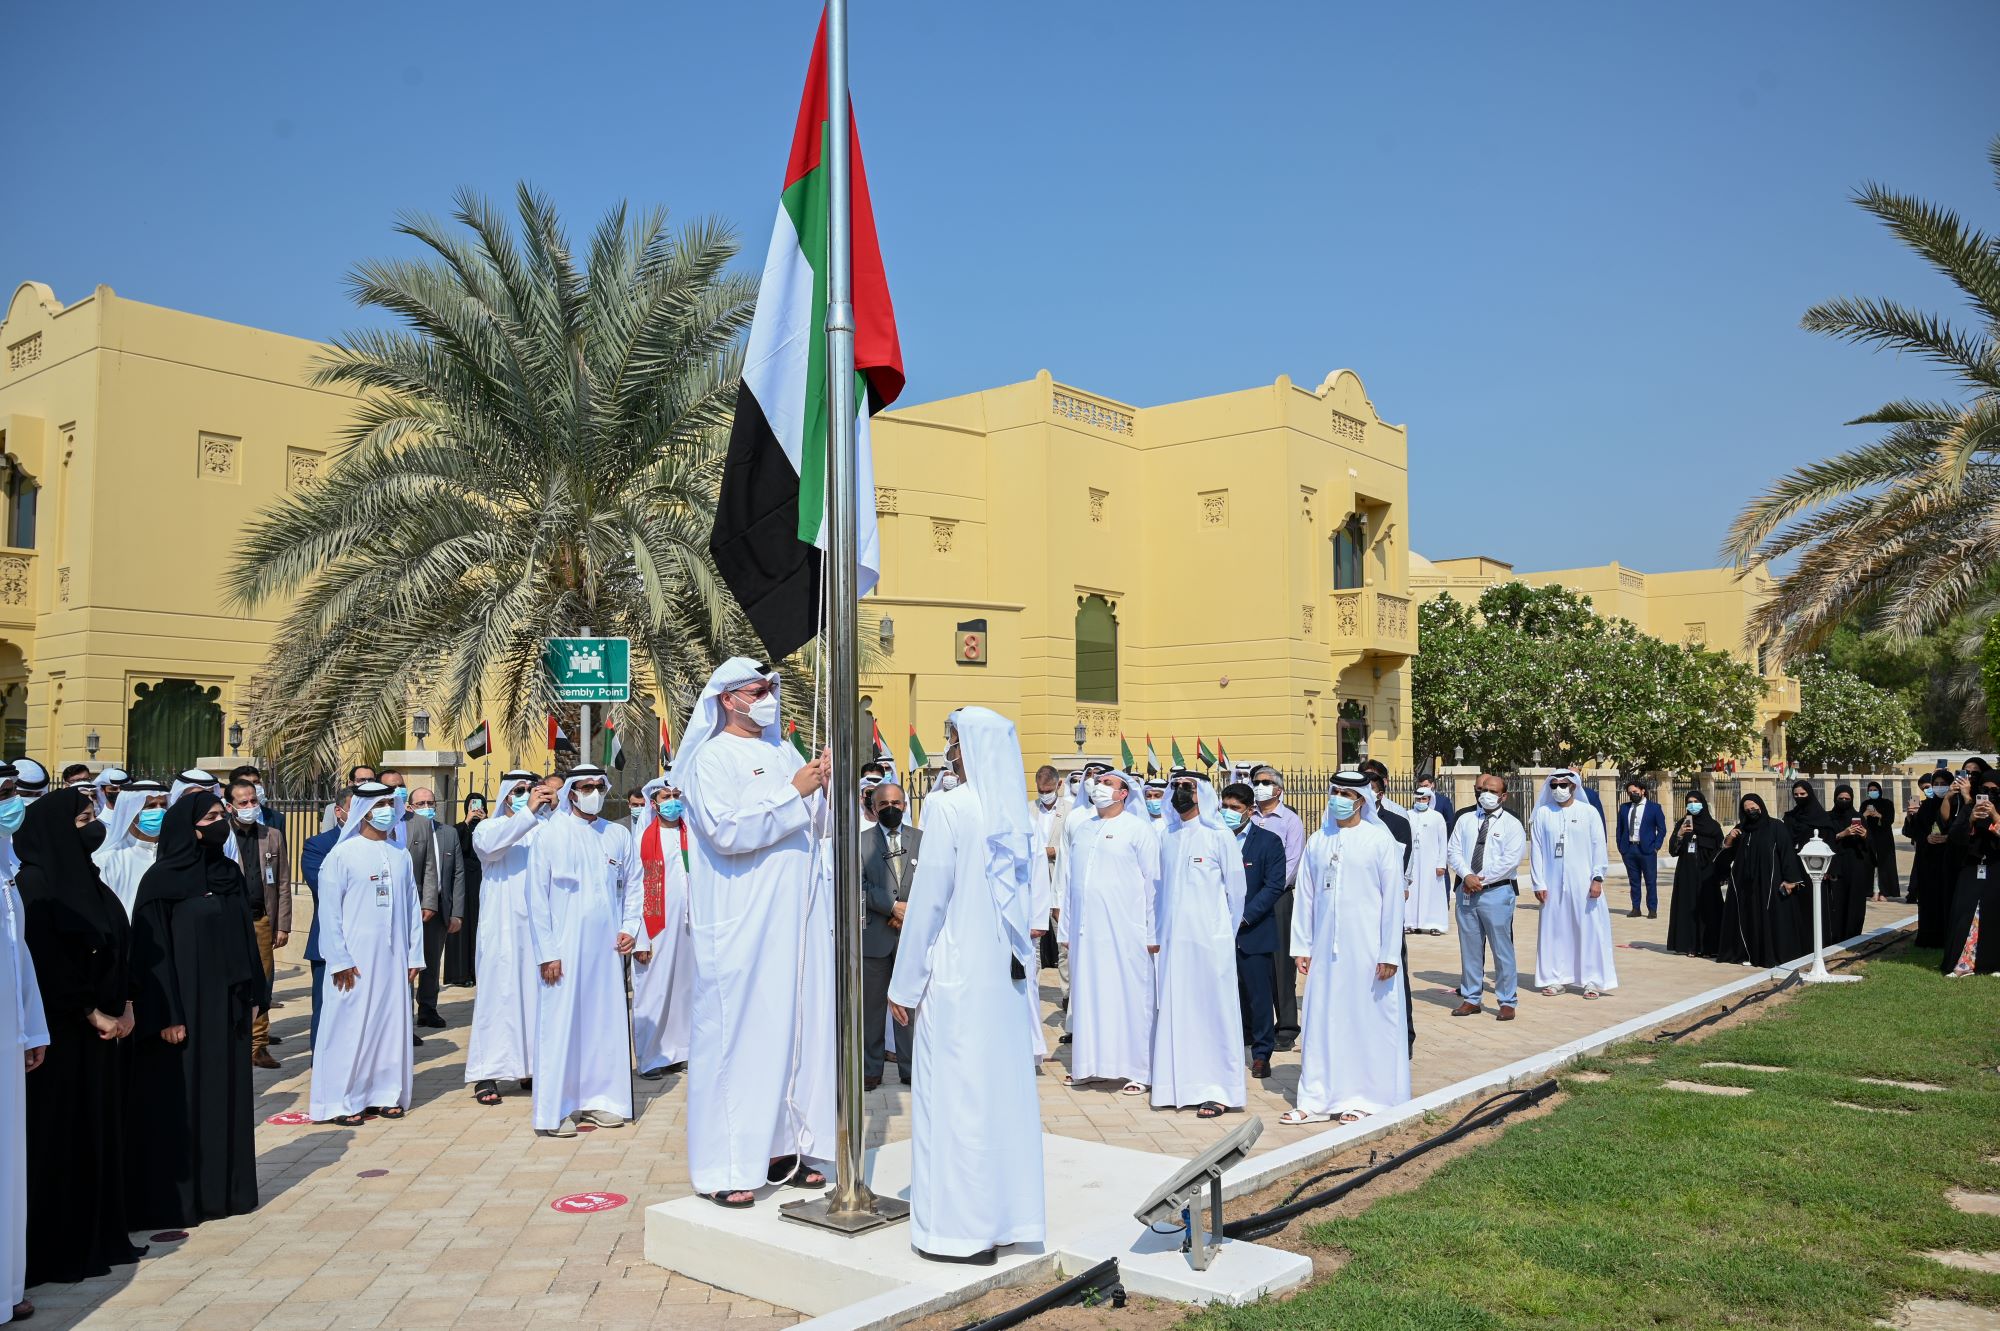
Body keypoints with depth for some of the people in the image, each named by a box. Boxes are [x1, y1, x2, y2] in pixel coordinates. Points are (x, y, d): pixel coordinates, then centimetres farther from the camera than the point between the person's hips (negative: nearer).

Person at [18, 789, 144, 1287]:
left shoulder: (87, 878, 12)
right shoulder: (34, 883, -13)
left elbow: (118, 948, 12)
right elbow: (46, 963, -18)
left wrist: (124, 1007, 1)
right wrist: (93, 1015, -14)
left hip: (101, 1028, 8)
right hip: (61, 1031, -8)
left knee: (100, 1131, 12)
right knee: (59, 1137, 1)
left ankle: (100, 1240, 21)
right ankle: (55, 1251, 11)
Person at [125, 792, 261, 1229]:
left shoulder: (230, 873, 7)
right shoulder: (162, 880, -11)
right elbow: (152, 951, -13)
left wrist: (252, 995, 10)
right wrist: (167, 1015, -16)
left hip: (227, 1003, 6)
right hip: (184, 1004, -6)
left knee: (225, 1092, 12)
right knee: (179, 1100, 2)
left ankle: (223, 1187, 22)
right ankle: (173, 1199, 13)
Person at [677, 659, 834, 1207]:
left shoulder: (784, 752, 14)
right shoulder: (712, 758, -6)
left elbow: (818, 820, 16)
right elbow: (726, 832, -19)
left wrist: (827, 785, -3)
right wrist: (793, 793, -17)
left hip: (794, 914, 7)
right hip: (741, 920, -7)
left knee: (794, 1023, 9)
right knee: (738, 1028, -4)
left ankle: (783, 1145, 21)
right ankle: (724, 1167, 3)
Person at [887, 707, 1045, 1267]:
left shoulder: (949, 808, -13)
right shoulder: (1014, 812, 7)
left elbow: (927, 900, -12)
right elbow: (1025, 900, 11)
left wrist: (905, 984, -5)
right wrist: (1017, 958, 18)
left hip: (956, 974, -7)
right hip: (1007, 973, 7)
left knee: (954, 1091, 1)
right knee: (1003, 1086, 13)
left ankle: (959, 1227, 9)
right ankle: (1006, 1213, 22)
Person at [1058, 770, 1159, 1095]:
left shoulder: (1138, 829, -1)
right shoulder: (1083, 831, 15)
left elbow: (1152, 882, -3)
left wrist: (1154, 933, -6)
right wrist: (1066, 928, 13)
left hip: (1124, 930, -5)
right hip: (1085, 930, 5)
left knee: (1129, 995, -1)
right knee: (1087, 994, 8)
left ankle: (1138, 1070, 6)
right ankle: (1090, 1063, 19)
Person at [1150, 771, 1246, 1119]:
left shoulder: (1219, 835, -3)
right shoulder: (1167, 838, 12)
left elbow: (1237, 888, 2)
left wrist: (1226, 932, 8)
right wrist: (1159, 930, 10)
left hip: (1209, 939, -5)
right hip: (1172, 939, 5)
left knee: (1212, 1010, -2)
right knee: (1174, 1010, 7)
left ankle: (1219, 1090, 5)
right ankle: (1178, 1085, 17)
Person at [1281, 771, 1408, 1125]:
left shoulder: (1380, 840, -4)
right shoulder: (1317, 841, 7)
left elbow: (1392, 898, -5)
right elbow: (1306, 896, 9)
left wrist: (1389, 954, -8)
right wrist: (1302, 947, 7)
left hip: (1366, 947, -4)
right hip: (1325, 948, 4)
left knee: (1367, 1020, 3)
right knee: (1321, 1020, 7)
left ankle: (1365, 1097, 16)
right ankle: (1317, 1099, 15)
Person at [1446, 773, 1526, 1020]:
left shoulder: (1511, 824, -1)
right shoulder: (1465, 820, 11)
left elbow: (1511, 859, -11)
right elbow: (1453, 851, 6)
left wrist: (1481, 880, -13)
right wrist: (1467, 876, -12)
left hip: (1497, 892, -4)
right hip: (1467, 891, 4)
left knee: (1502, 949, -1)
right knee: (1469, 947, 10)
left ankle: (1508, 1001, 9)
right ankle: (1471, 998, 20)